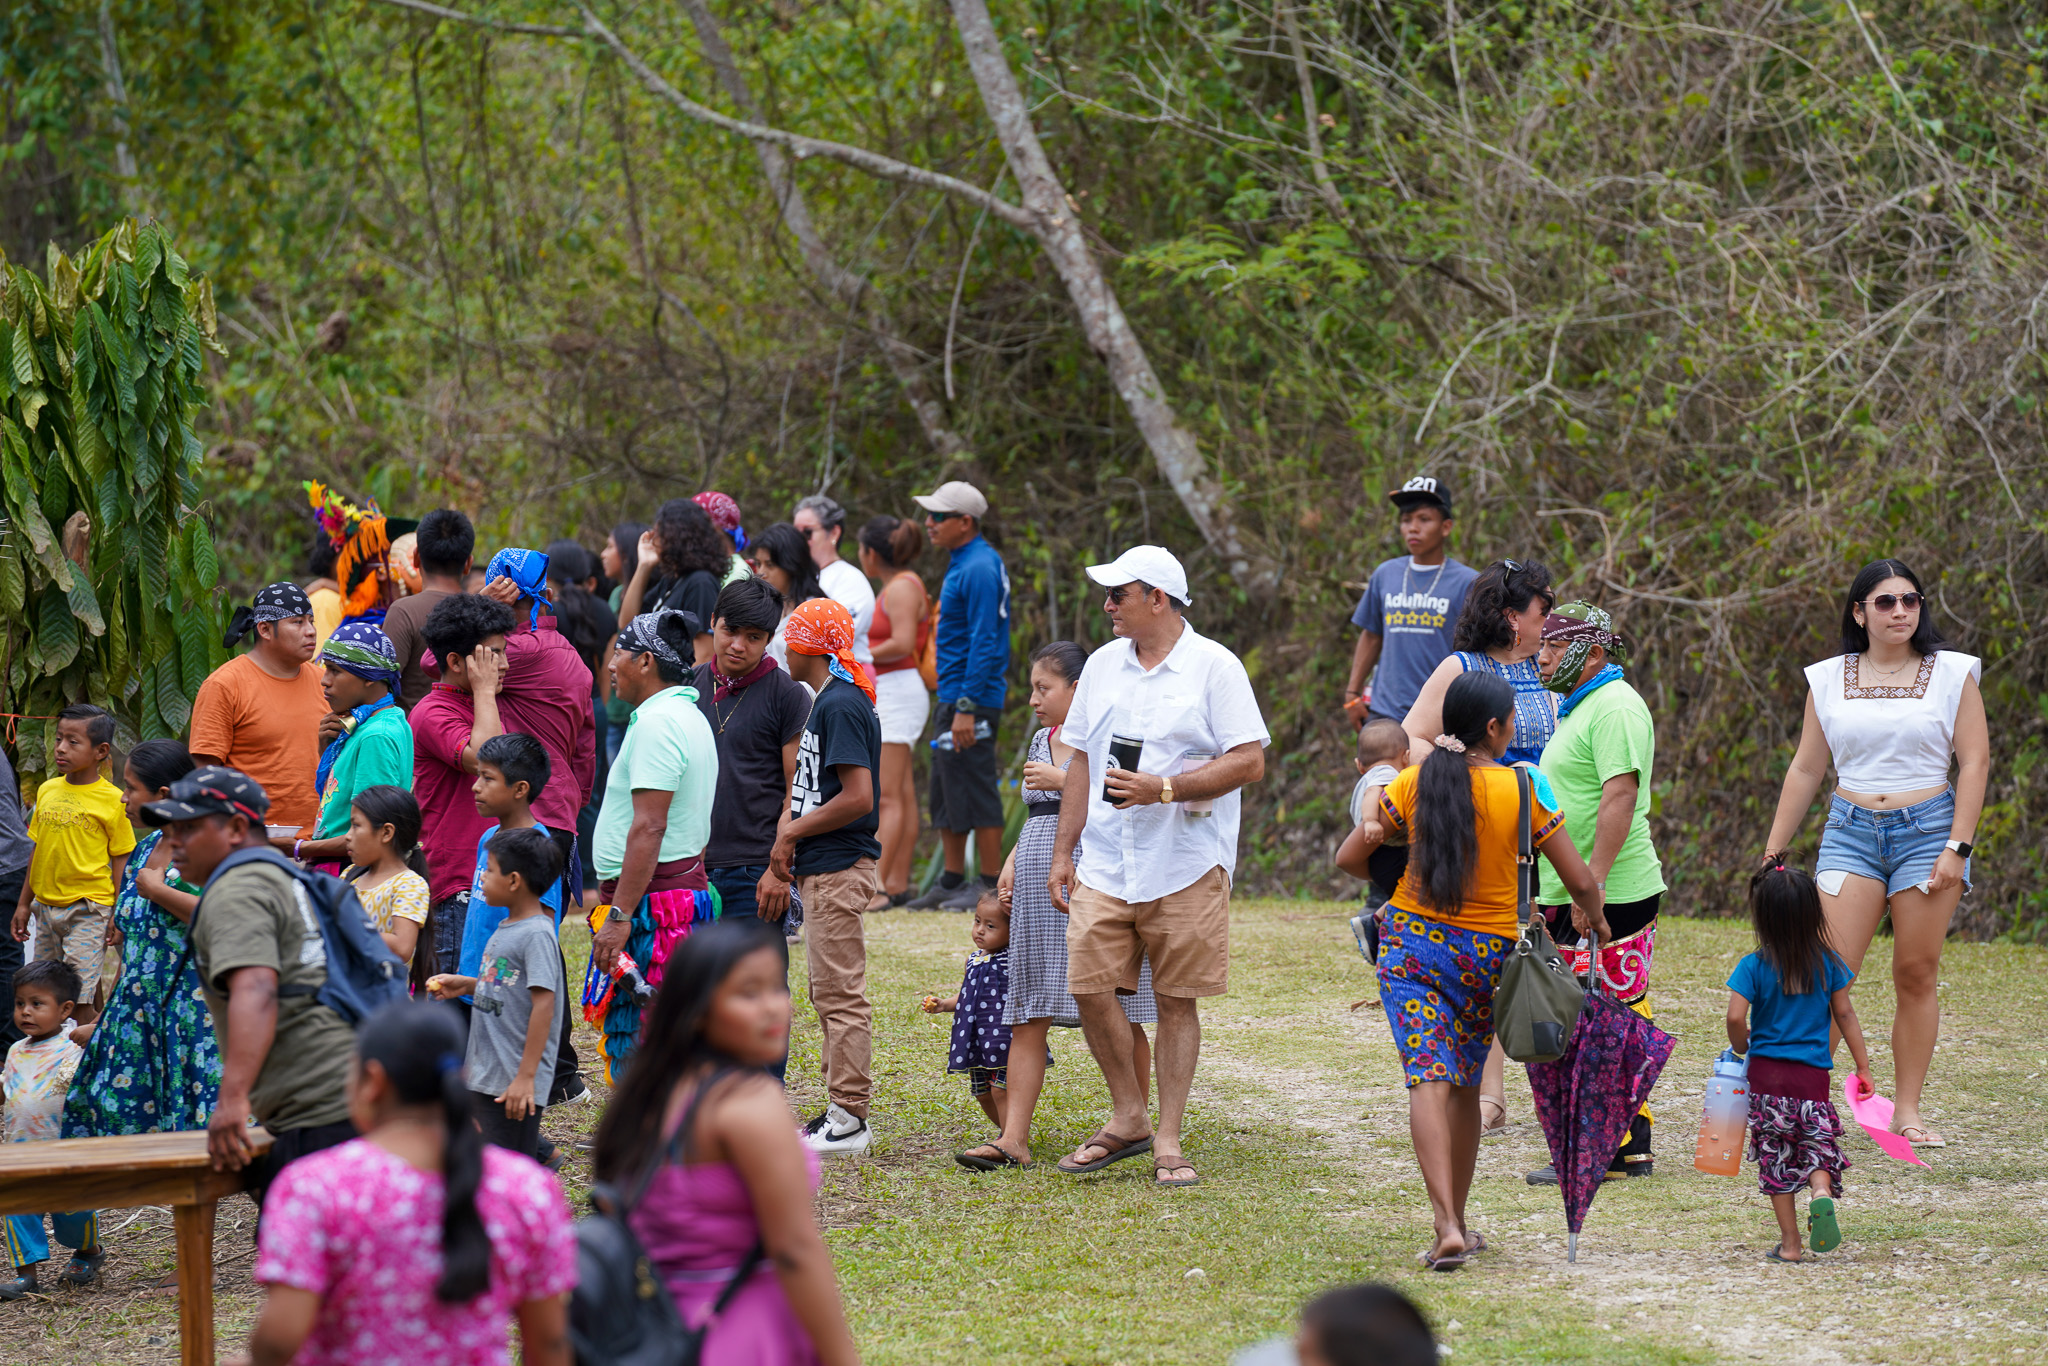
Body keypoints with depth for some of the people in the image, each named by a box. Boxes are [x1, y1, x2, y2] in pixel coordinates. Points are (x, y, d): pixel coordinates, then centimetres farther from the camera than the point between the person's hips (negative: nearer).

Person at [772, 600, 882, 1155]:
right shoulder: (829, 701, 16)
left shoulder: (841, 705, -15)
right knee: (829, 993, 14)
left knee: (840, 994, -8)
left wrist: (793, 833, -14)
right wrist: (789, 830, 7)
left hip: (840, 868, -11)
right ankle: (843, 1111, 19)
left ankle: (848, 1119, -6)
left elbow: (858, 798, -23)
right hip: (821, 869, 11)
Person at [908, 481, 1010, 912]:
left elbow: (984, 642, -21)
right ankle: (952, 883, 20)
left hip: (972, 698, -10)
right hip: (953, 698, 10)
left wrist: (967, 708, -23)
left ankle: (992, 887, -1)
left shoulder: (979, 568, -16)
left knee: (974, 793, -6)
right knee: (946, 795, 14)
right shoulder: (962, 564, 15)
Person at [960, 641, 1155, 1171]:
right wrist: (1011, 863, 15)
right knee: (1027, 1016, 0)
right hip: (1039, 892, 7)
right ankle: (1013, 1138, -4)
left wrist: (1062, 781, -15)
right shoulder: (1042, 741, 19)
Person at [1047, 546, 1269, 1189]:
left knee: (1177, 1001, 0)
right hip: (1105, 863, 5)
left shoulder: (1214, 666, -4)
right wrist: (1063, 852, 12)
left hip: (1186, 864, -5)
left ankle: (1167, 1142, 7)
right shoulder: (1102, 666, 13)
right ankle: (1128, 1119, 13)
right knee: (1089, 986, -4)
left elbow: (1250, 761, -9)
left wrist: (1166, 788, -18)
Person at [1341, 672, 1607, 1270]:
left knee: (1430, 1080, -10)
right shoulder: (1524, 789, -8)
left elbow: (1348, 859, 3)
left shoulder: (1415, 782, -3)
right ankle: (1457, 1222, 26)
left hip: (1412, 937, 0)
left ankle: (1447, 1227, -26)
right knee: (1465, 1085, 17)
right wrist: (1594, 920, 18)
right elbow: (1580, 881, -5)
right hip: (1488, 952, 0)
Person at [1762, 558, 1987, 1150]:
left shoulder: (1952, 674, 2)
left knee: (1917, 974, 1)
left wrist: (1956, 847, -9)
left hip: (1927, 828, -1)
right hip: (1851, 831, 1)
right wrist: (1772, 854, 12)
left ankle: (1907, 1111, 8)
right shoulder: (1829, 679, 8)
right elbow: (1805, 770, 13)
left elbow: (1975, 763, 0)